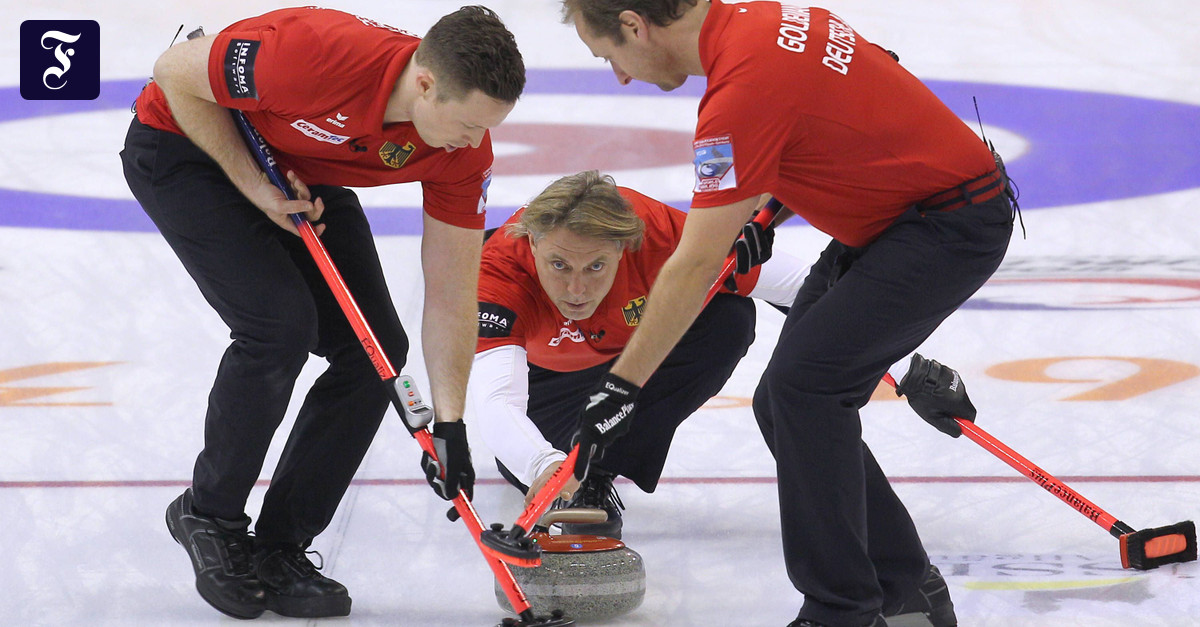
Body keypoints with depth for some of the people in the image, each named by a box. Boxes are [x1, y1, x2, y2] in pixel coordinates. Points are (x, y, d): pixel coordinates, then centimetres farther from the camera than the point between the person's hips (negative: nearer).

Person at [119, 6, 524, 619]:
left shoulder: (464, 151, -21)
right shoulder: (317, 54, -40)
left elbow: (451, 295, -12)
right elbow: (175, 72, -24)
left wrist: (448, 422, -18)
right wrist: (256, 186, -24)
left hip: (301, 171, 6)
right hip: (186, 141, -6)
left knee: (376, 347, -6)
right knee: (279, 325, -23)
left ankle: (278, 549, 5)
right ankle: (208, 517, 0)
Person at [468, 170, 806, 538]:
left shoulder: (658, 235, -40)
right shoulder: (497, 274, -43)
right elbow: (495, 401, -56)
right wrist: (543, 465, -74)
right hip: (546, 368, -1)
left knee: (730, 319, -25)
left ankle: (597, 471, -18)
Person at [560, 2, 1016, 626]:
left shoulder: (744, 85, -25)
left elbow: (695, 268, -21)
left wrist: (621, 383, -14)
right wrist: (760, 213, 25)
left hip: (954, 220, -10)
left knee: (804, 383, -18)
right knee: (785, 403, 6)